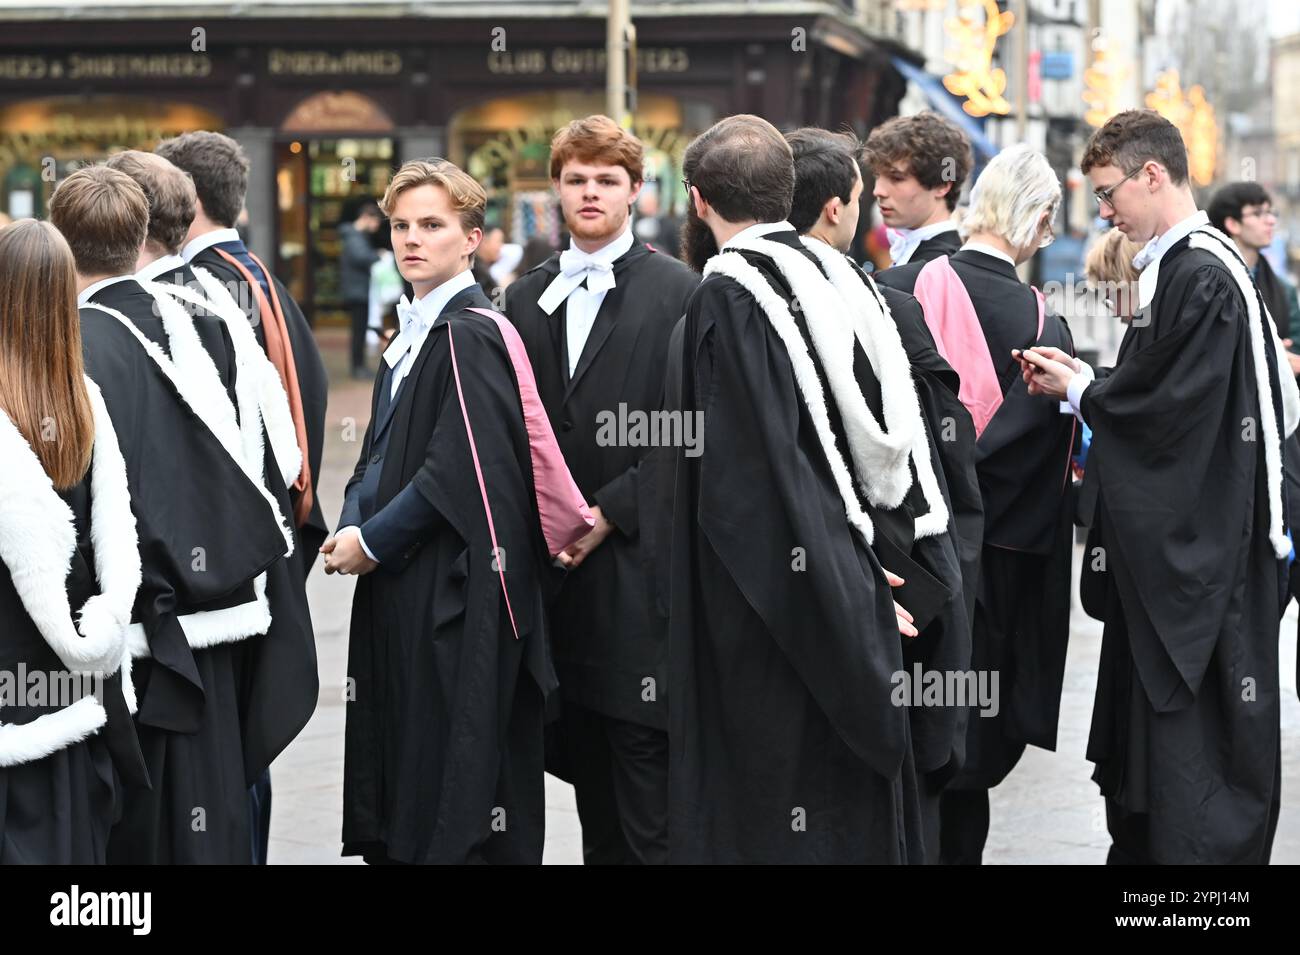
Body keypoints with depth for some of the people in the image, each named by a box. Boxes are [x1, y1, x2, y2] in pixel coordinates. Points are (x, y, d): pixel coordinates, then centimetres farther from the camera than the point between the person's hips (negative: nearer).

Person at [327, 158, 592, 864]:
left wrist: (373, 542, -11)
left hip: (455, 590, -9)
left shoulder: (470, 335, -13)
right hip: (398, 586, 9)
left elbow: (460, 469, -19)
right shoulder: (411, 333, 15)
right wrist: (353, 527, -1)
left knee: (453, 781, -3)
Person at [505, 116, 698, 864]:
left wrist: (606, 515, -12)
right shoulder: (528, 298, 13)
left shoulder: (677, 292, -3)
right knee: (591, 778, 11)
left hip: (637, 562, -5)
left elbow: (685, 435, -9)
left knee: (648, 800, -5)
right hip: (557, 564, 5)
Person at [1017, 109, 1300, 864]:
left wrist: (1080, 391, -7)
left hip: (1198, 548, -10)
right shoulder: (1185, 263, 12)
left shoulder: (1201, 276, -19)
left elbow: (1166, 407, -21)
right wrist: (1087, 381, 4)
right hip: (1170, 544, 10)